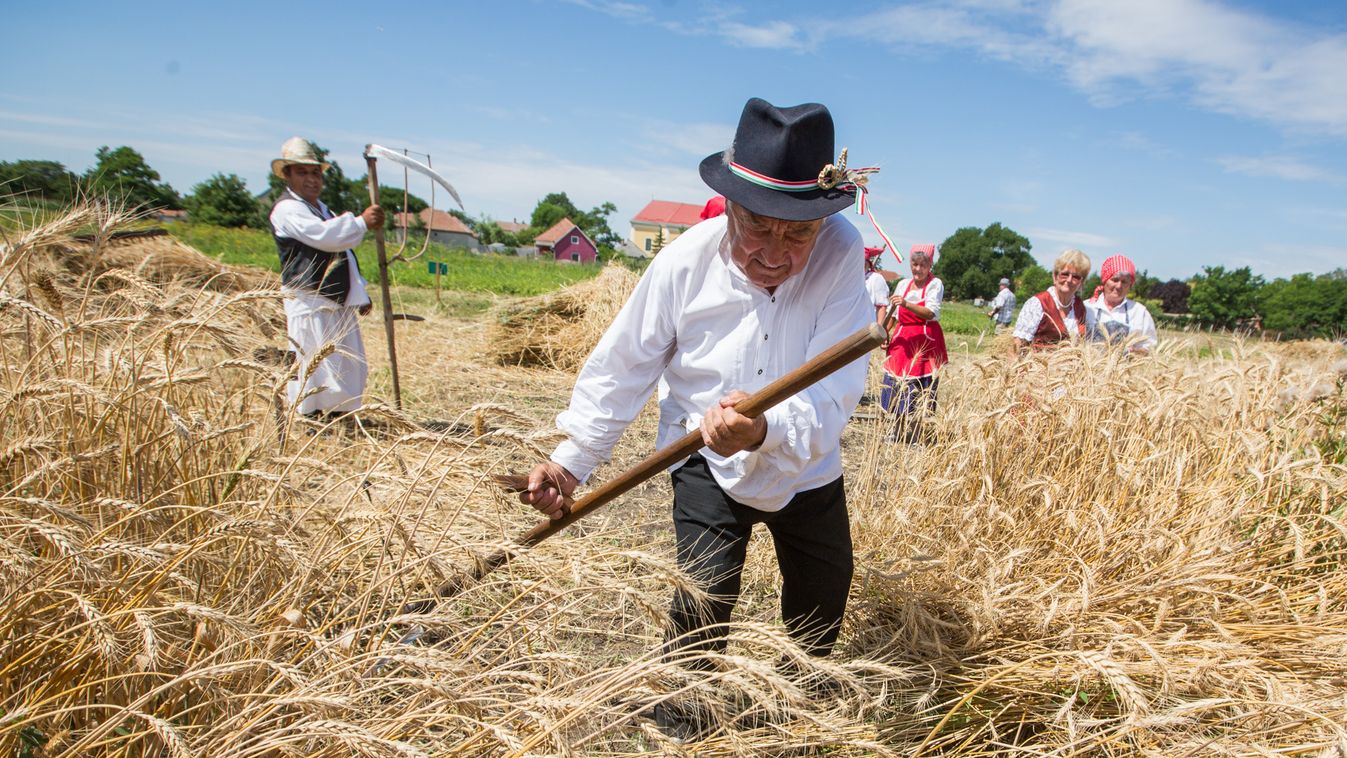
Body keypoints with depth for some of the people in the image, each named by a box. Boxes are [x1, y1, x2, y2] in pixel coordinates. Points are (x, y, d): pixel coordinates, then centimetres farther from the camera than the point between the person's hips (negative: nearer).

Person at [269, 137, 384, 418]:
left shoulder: (324, 210, 24)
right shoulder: (287, 209, -7)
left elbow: (346, 255, 24)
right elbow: (323, 236, -25)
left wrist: (359, 295, 18)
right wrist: (361, 222, -25)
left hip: (340, 302, 9)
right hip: (309, 302, -9)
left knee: (351, 368, 11)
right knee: (313, 366, -8)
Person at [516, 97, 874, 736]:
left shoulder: (841, 253, -27)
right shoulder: (686, 261, -23)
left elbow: (835, 391, -35)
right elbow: (622, 366, -12)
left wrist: (766, 431, -54)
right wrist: (571, 458, -12)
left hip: (809, 470, 2)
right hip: (708, 466, -1)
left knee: (820, 619, 18)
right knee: (702, 603, -13)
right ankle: (675, 722, 18)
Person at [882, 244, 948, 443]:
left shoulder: (935, 284, -5)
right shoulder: (903, 284, 9)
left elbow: (931, 313, -20)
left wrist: (906, 304, -33)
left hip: (926, 339, -4)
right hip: (902, 338, 4)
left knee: (918, 389, -3)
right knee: (897, 383, 5)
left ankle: (914, 435, 7)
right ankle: (897, 431, 19)